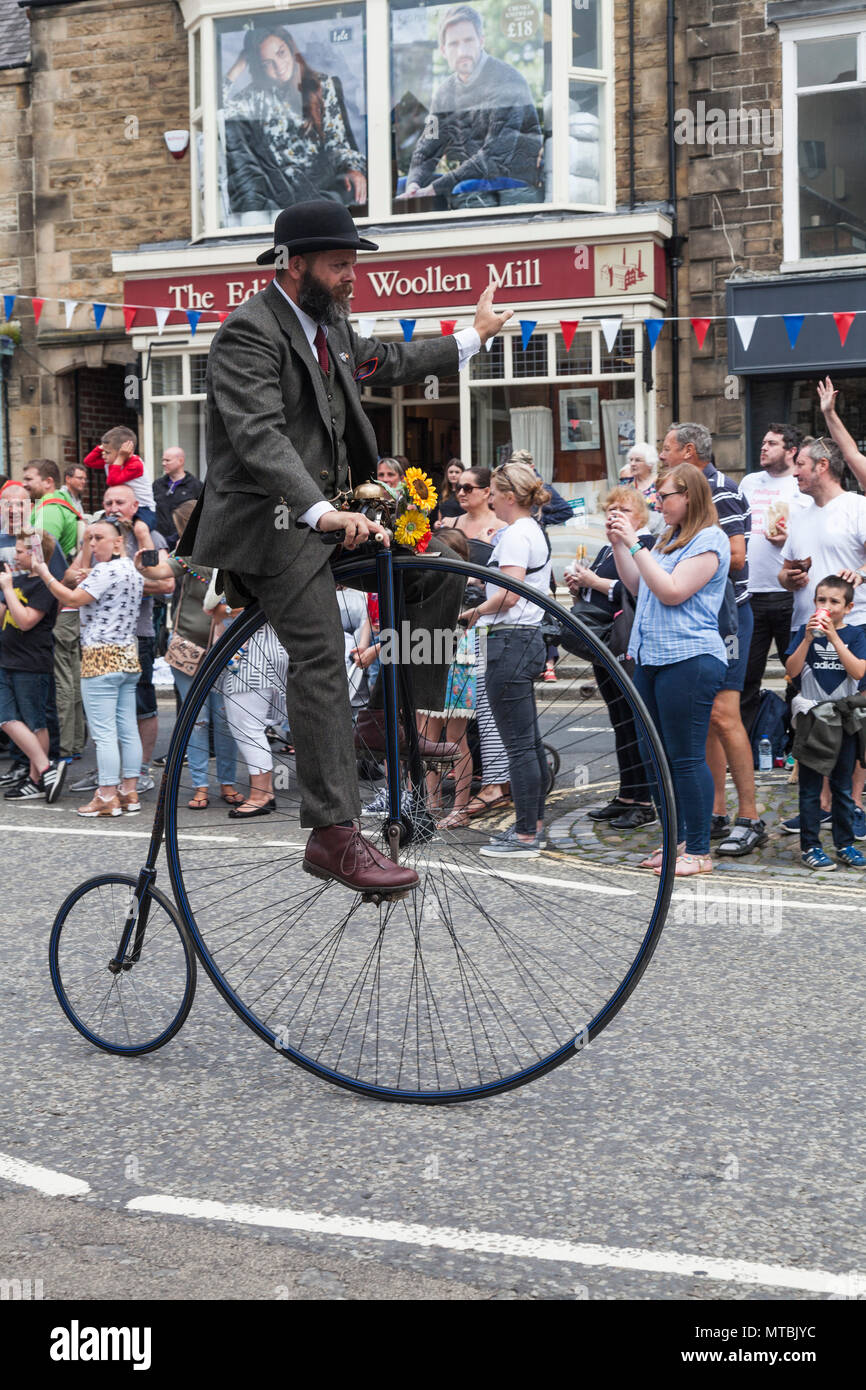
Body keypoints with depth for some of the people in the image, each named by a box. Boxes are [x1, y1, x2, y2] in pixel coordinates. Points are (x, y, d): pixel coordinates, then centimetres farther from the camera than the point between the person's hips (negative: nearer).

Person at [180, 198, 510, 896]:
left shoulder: (328, 324, 14)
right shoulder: (249, 332, -16)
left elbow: (387, 362, 34)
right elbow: (259, 438, -29)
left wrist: (472, 336, 40)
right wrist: (322, 513, -42)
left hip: (323, 510, 10)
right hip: (269, 523, -9)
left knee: (440, 566, 6)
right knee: (322, 660, -18)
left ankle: (391, 719, 13)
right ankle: (334, 836, -18)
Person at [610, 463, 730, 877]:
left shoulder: (709, 540, -9)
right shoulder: (667, 539, 20)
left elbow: (672, 592, -17)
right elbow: (637, 586, 22)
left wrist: (636, 544, -15)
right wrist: (618, 544, 11)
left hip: (690, 660, -10)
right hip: (652, 657, 10)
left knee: (686, 757, -7)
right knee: (658, 756, 12)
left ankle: (699, 851, -1)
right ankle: (676, 840, 22)